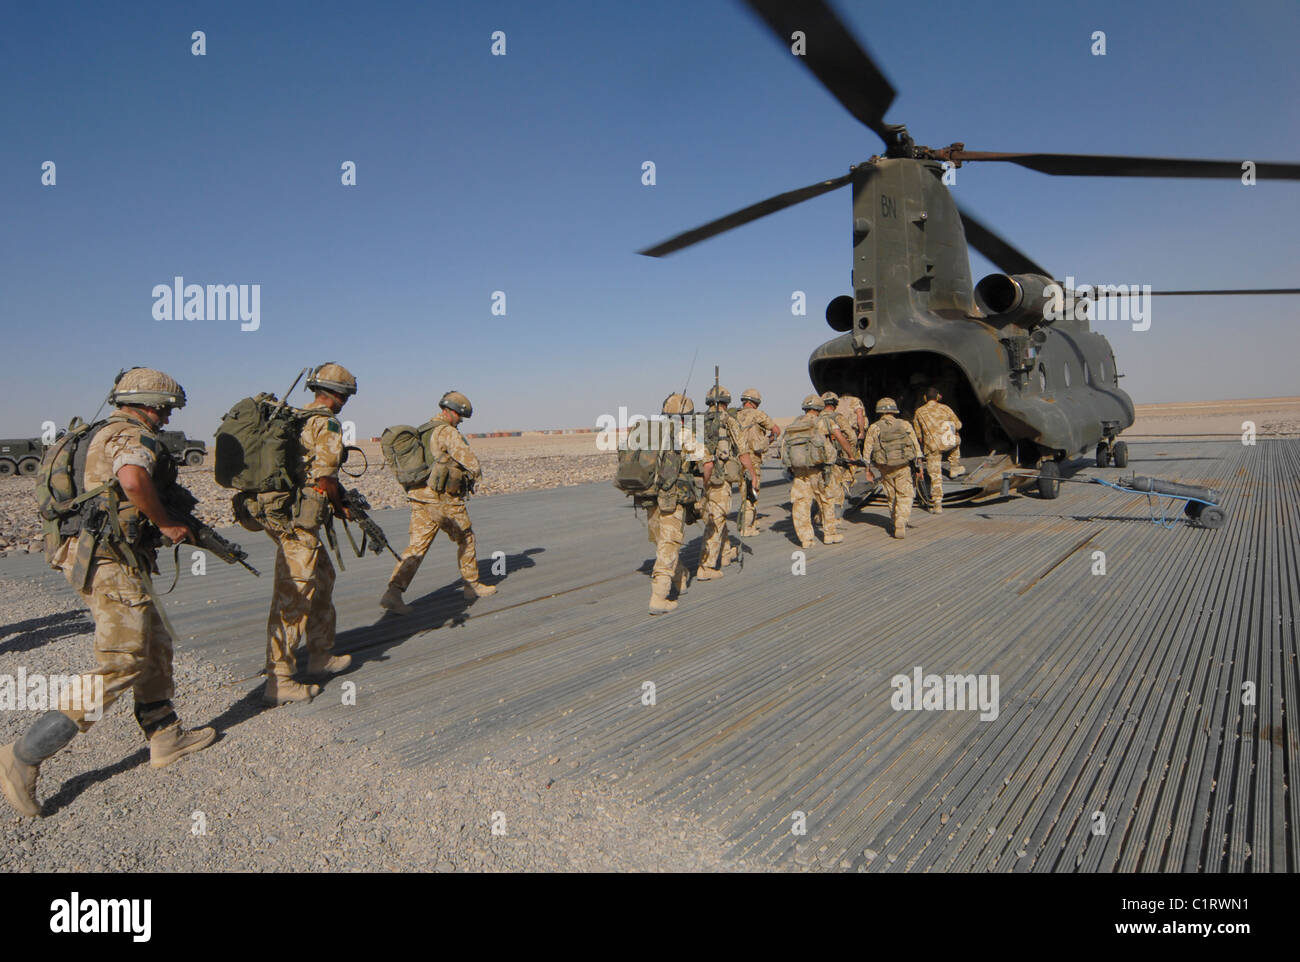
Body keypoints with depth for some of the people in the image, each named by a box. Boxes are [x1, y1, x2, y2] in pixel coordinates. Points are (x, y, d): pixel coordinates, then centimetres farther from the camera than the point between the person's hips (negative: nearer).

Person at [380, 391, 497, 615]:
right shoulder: (448, 432, -12)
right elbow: (472, 463, -18)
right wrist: (475, 473, 7)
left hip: (419, 499, 7)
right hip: (444, 499, -7)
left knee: (417, 546, 4)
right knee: (465, 539, 13)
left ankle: (393, 593, -8)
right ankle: (472, 585, 25)